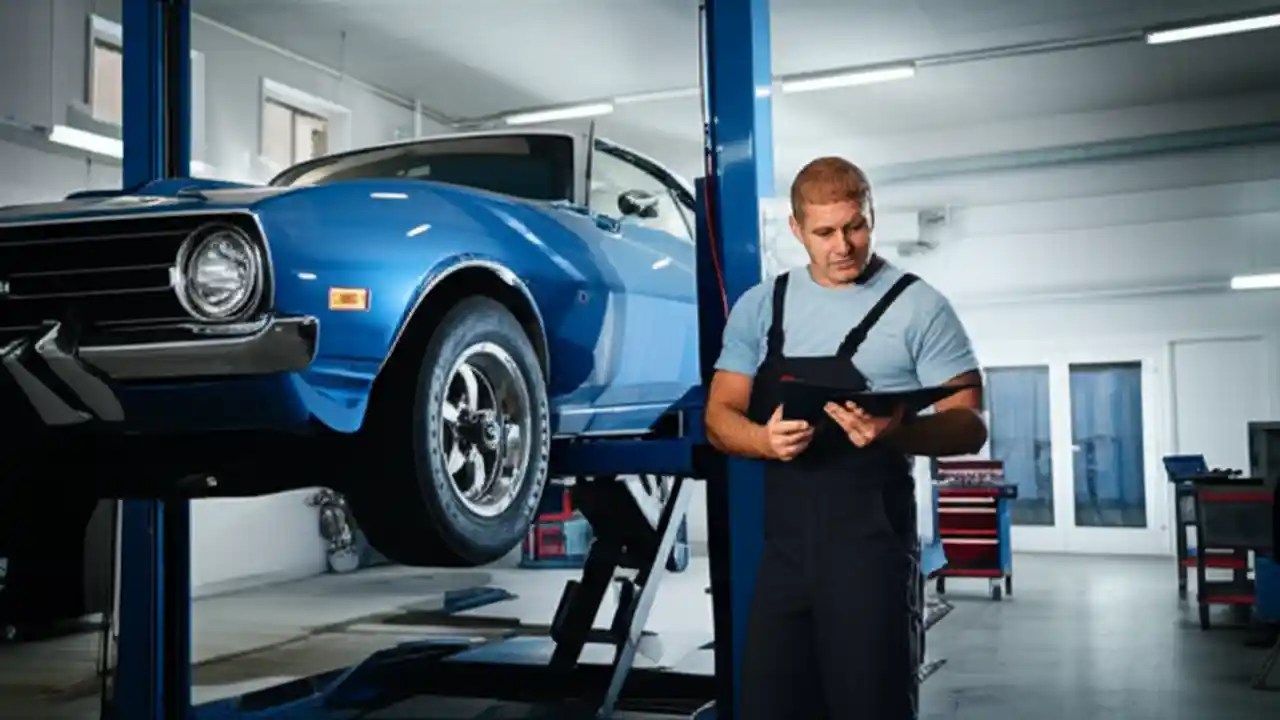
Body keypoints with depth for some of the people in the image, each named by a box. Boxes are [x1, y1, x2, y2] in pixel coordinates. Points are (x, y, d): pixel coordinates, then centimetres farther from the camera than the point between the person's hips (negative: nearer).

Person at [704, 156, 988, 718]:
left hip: (871, 545, -4)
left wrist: (896, 431, -25)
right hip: (783, 544, 4)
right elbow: (720, 417, 10)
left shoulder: (919, 306, -2)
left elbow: (969, 426, -4)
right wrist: (764, 439, -14)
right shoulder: (759, 307, 10)